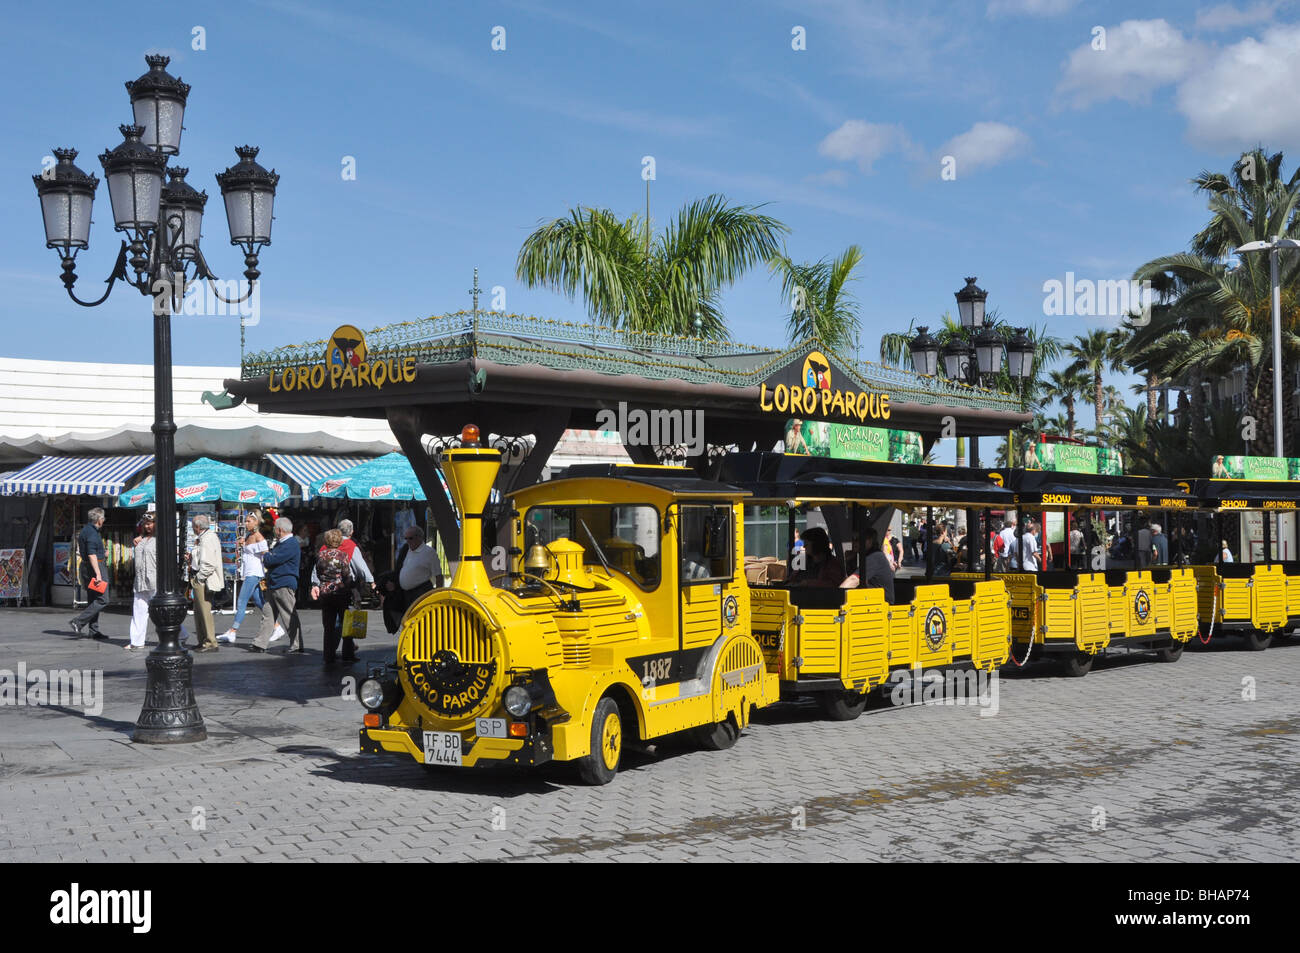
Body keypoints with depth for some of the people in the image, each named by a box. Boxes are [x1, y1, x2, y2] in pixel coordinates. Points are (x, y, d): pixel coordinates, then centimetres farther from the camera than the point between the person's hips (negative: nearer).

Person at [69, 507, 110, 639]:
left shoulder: (85, 530, 16)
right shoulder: (92, 533, -16)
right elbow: (91, 555, -24)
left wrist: (102, 555, 34)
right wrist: (98, 574, -27)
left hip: (86, 567, 11)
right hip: (95, 567, -11)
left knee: (93, 600, 12)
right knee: (102, 600, -10)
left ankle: (94, 631, 14)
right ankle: (78, 622, -14)